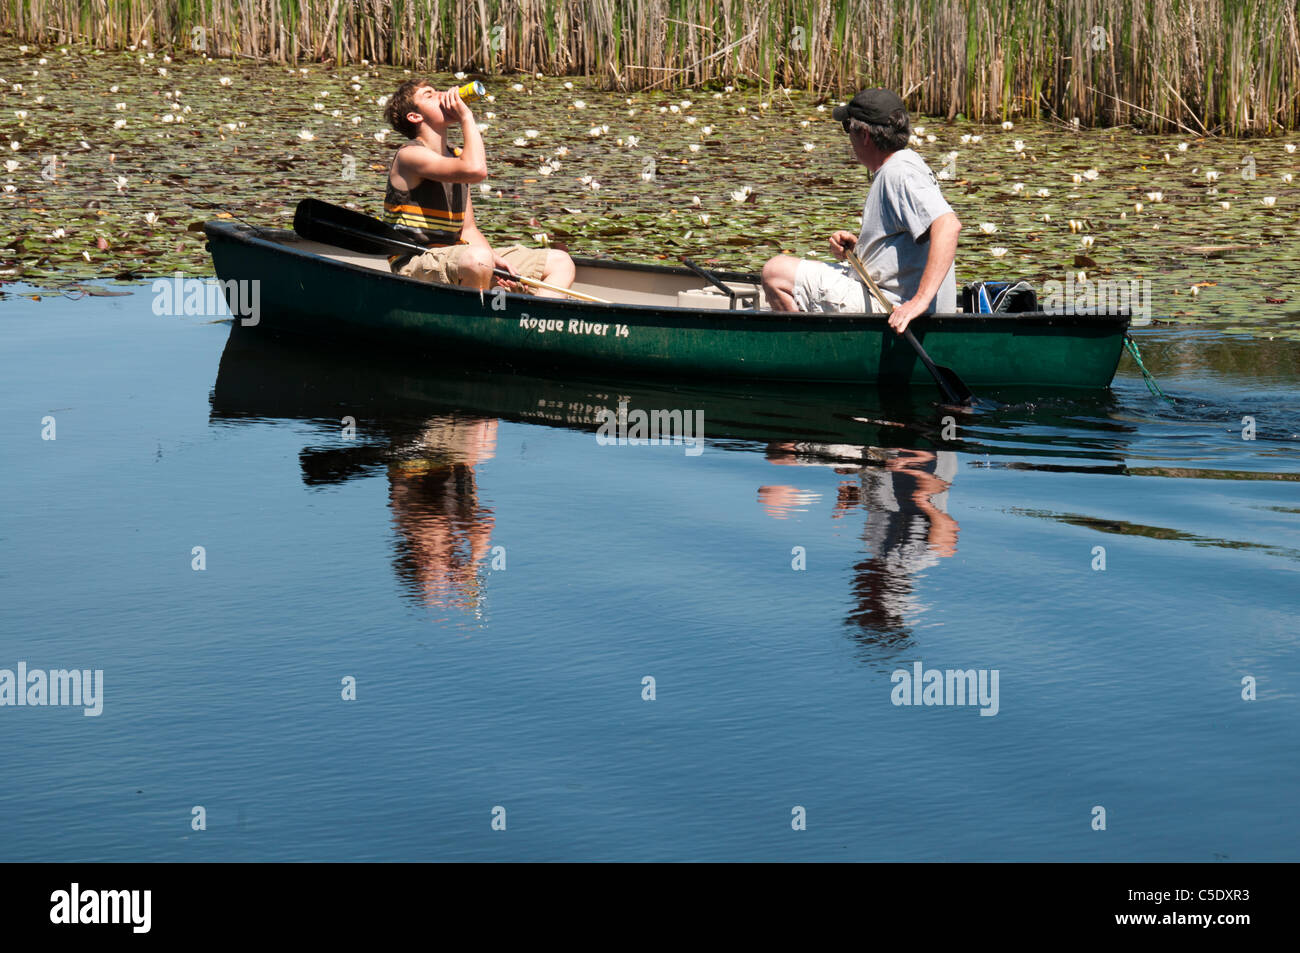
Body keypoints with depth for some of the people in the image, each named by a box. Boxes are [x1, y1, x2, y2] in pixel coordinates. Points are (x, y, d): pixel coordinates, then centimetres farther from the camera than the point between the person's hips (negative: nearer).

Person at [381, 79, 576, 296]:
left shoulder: (456, 156, 18)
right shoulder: (409, 155, -10)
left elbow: (467, 230, 16)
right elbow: (476, 170, -27)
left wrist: (495, 260, -4)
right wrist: (466, 116, -13)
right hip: (417, 263, -9)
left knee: (560, 262, 7)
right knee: (477, 258, -42)